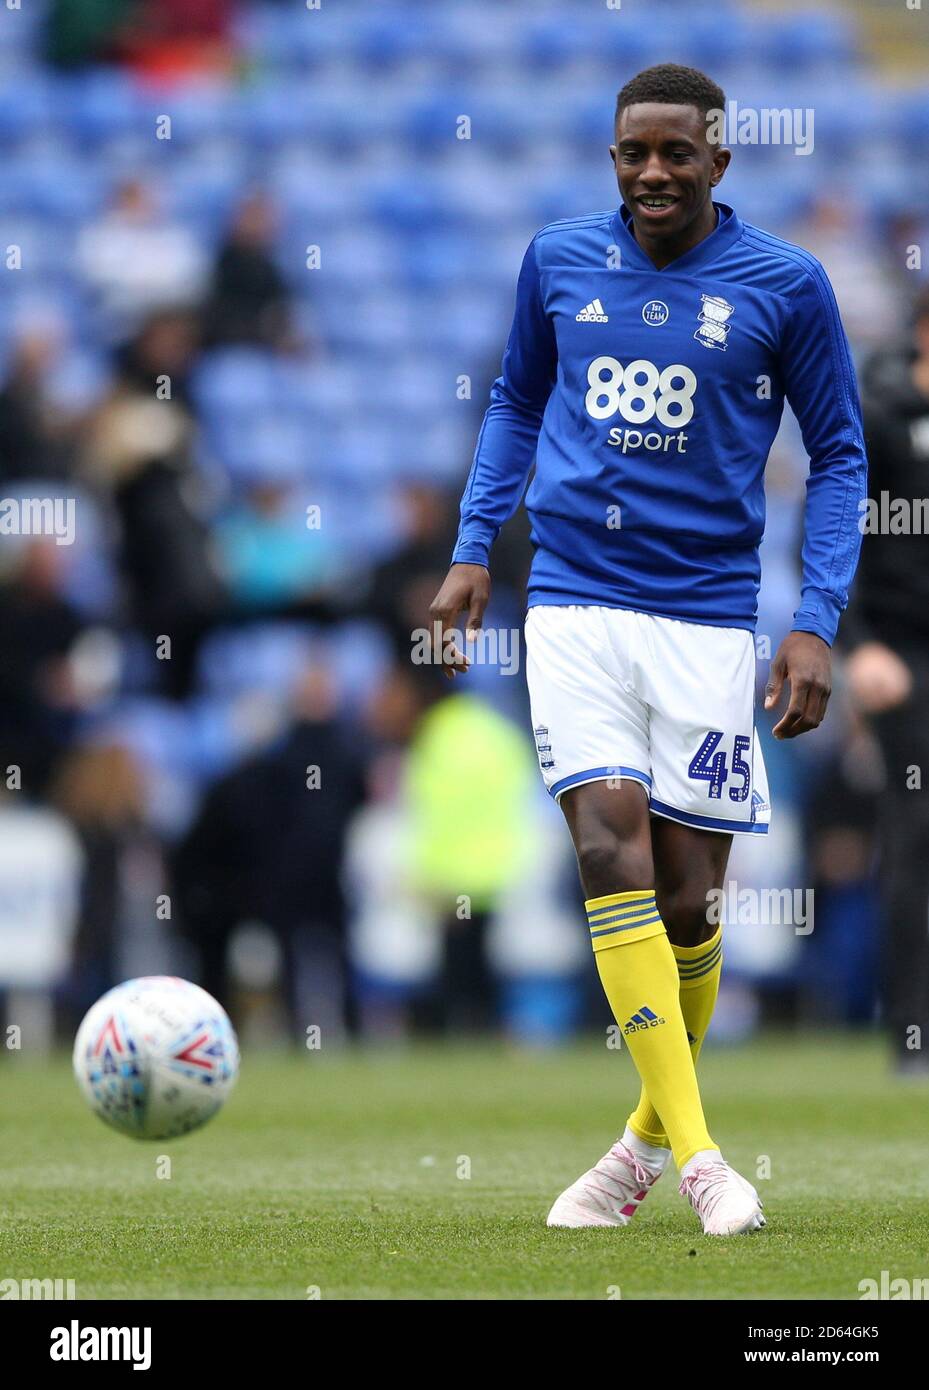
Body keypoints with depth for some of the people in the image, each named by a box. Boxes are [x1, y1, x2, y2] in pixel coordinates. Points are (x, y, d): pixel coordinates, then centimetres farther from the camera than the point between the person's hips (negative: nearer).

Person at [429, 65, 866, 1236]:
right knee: (611, 844, -17)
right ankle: (696, 1154, -18)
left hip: (708, 614, -1)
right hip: (575, 600, 1)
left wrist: (816, 624, -3)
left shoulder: (784, 285, -1)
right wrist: (473, 548, 12)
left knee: (687, 896, -1)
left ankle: (652, 1133, 23)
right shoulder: (560, 260, 6)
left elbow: (838, 456, 6)